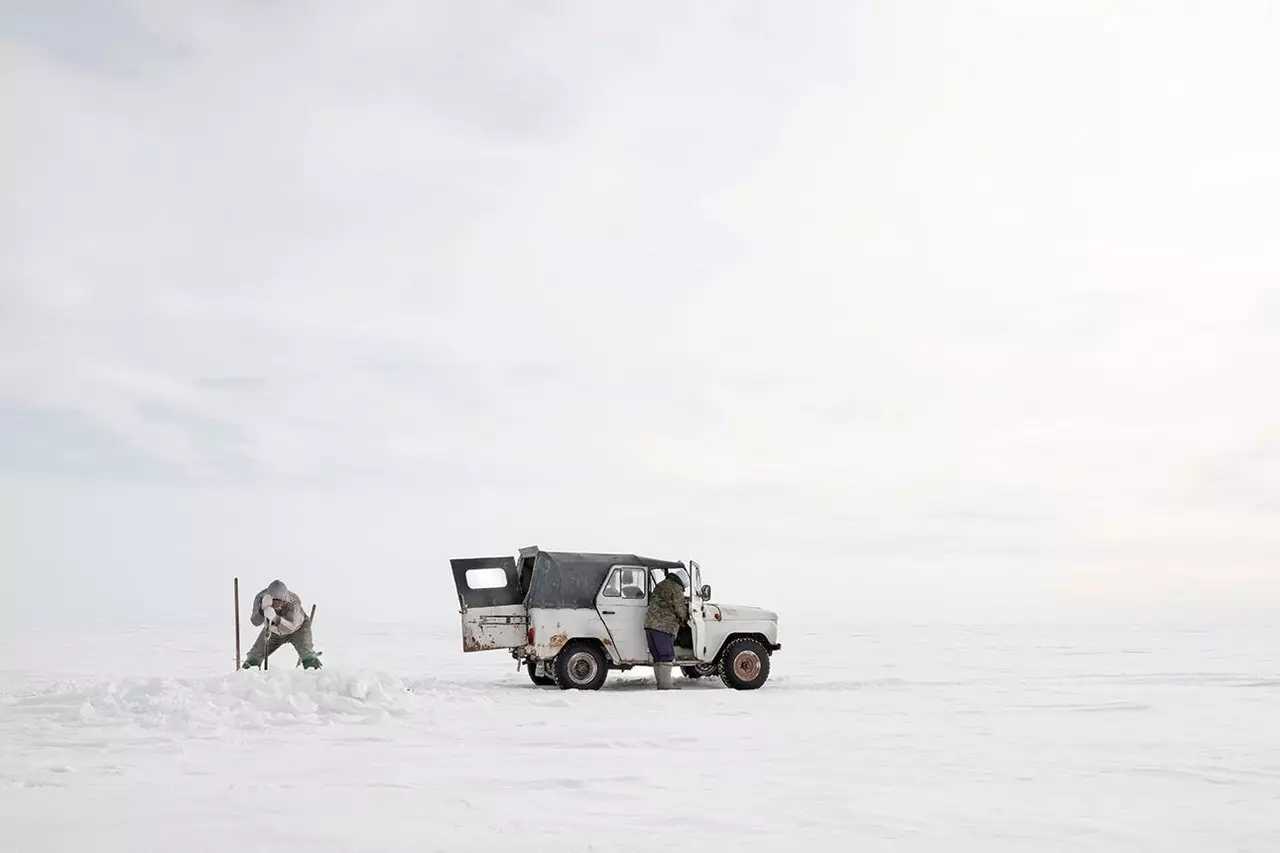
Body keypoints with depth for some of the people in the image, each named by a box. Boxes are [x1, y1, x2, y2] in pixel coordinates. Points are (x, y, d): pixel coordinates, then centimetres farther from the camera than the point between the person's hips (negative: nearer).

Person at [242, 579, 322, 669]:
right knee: (256, 653, 5)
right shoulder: (261, 598, -31)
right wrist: (263, 609, -58)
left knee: (306, 653, -23)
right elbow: (255, 622, -39)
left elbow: (290, 627, -46)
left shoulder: (293, 602, -39)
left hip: (298, 628, -3)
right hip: (273, 631, 3)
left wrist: (275, 618, -64)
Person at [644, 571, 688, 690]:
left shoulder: (659, 586, 22)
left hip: (649, 624, 9)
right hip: (664, 626, -9)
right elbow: (680, 608, -6)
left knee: (658, 658, 12)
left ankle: (661, 686, 14)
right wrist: (684, 619, 15)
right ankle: (665, 688, -12)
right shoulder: (676, 589, -5)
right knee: (667, 658, -7)